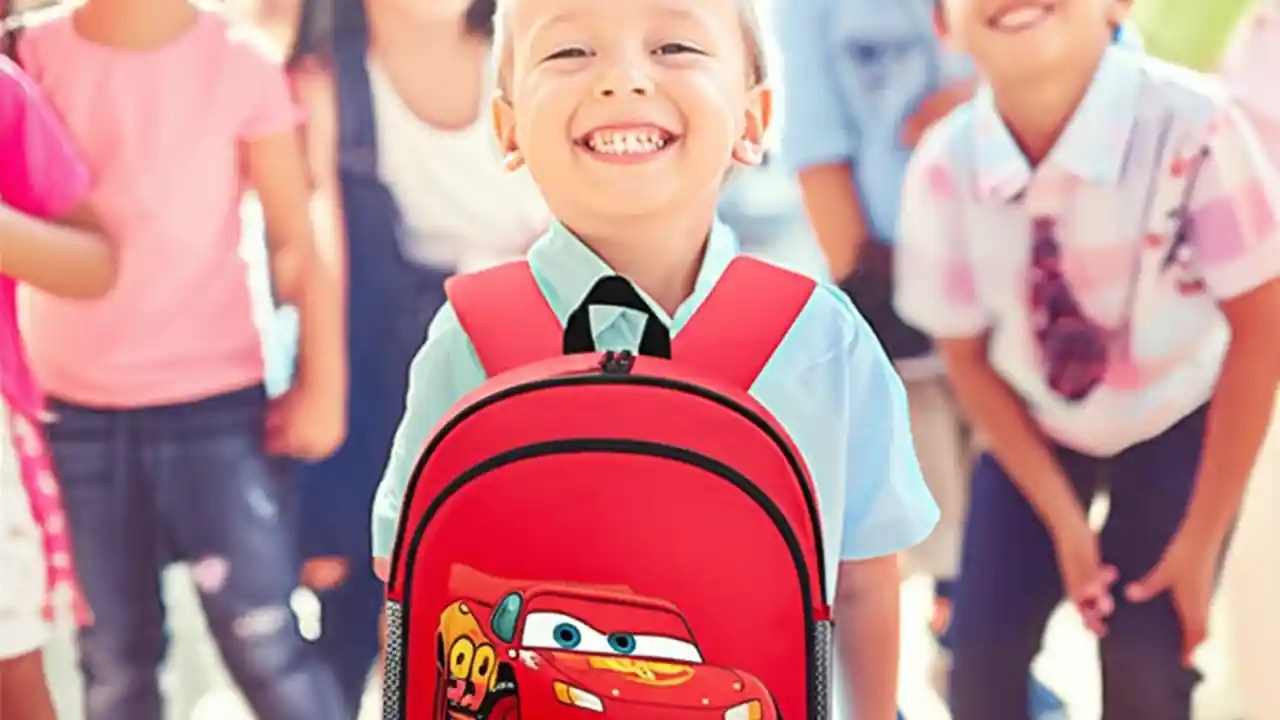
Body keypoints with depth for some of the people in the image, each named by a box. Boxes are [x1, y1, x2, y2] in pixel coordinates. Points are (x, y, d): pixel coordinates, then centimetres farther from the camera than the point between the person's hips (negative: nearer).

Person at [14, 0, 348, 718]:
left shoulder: (241, 62, -5)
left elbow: (299, 240, -1)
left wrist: (323, 381, -4)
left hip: (217, 401, -1)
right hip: (76, 405, 2)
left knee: (265, 644, -1)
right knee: (115, 659, 9)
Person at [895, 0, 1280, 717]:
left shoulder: (1193, 125, -35)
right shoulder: (943, 167, -25)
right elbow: (966, 353, -8)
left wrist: (1202, 539, -14)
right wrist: (1063, 518, -8)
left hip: (1177, 424, -2)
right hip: (1036, 429, 2)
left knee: (1148, 662, -9)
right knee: (984, 649, -3)